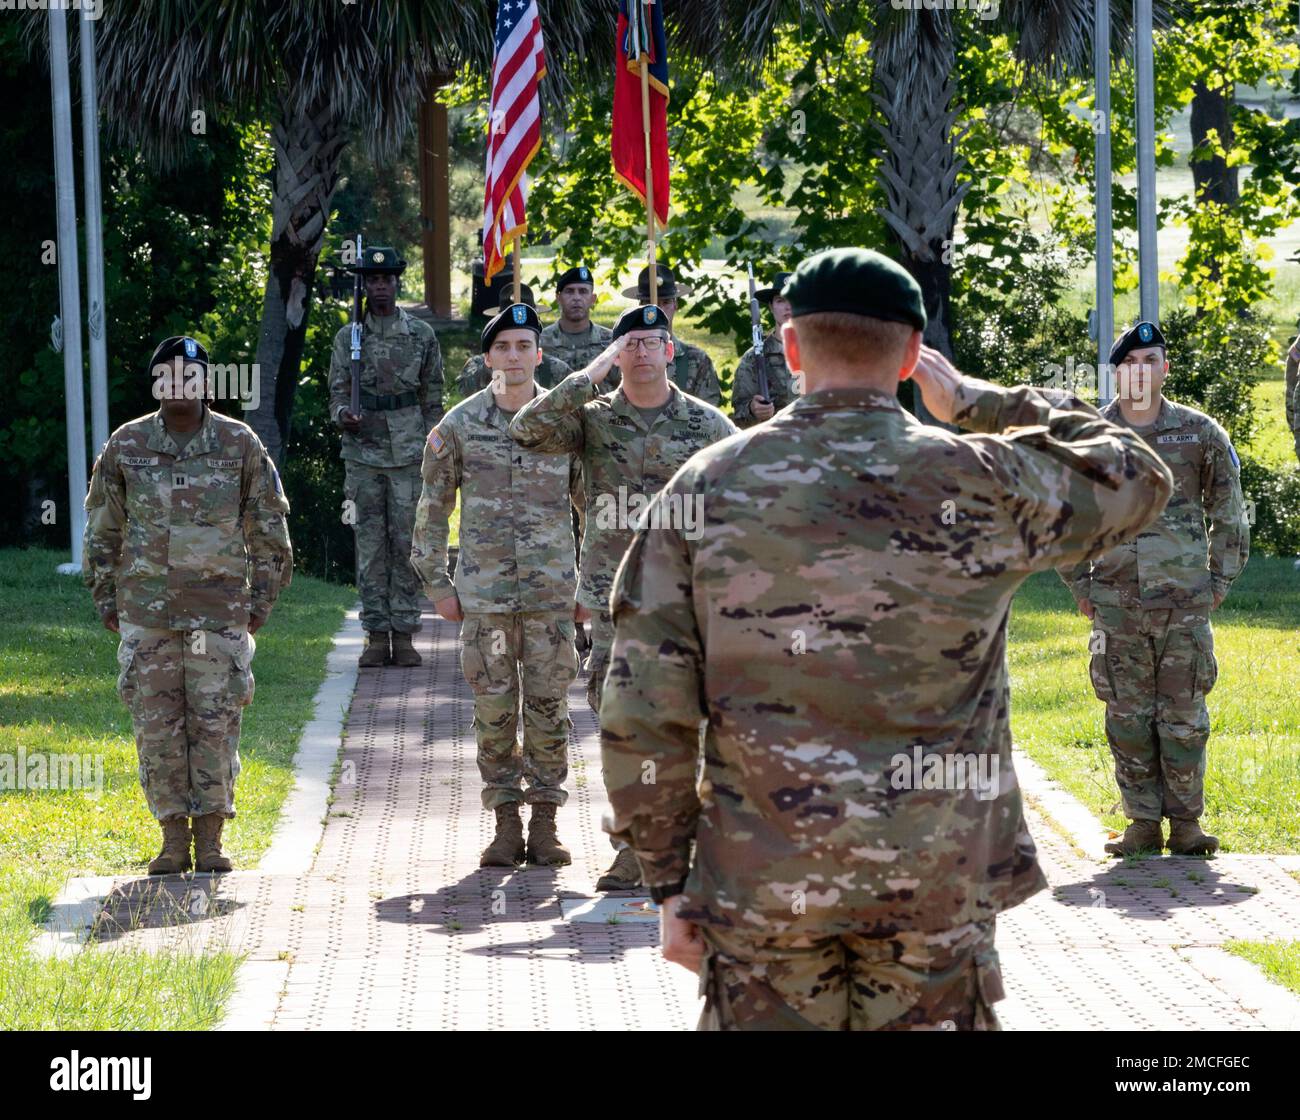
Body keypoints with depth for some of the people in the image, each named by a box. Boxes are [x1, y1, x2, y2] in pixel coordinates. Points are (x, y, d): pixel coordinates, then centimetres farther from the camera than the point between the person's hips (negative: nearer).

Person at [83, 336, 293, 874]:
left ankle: (211, 837, 5)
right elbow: (102, 532, 11)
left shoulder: (240, 445, 2)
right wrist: (107, 603, 6)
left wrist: (260, 604, 4)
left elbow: (269, 533, 7)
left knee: (215, 723, -2)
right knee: (156, 725, 1)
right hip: (146, 612, 1)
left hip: (220, 610, -1)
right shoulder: (125, 446, 4)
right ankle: (173, 836, 9)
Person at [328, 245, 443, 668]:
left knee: (407, 544, -1)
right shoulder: (347, 338, 7)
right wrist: (343, 415, -15)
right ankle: (376, 634, 5)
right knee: (369, 545, 1)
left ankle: (404, 634, 4)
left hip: (409, 455, -1)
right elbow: (337, 392, 9)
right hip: (363, 454, 1)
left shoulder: (422, 335, 6)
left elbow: (433, 398, 8)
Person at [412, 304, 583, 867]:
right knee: (493, 710, 2)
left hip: (552, 592, 0)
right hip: (483, 592, 0)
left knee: (549, 708, 1)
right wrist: (437, 584, 3)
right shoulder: (459, 426, 2)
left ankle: (545, 820, 10)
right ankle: (506, 822, 11)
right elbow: (431, 510, 7)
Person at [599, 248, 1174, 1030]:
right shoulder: (980, 487, -4)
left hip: (760, 885, 1)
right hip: (938, 881, 0)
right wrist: (977, 402, 20)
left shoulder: (707, 490, -1)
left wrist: (669, 878, 6)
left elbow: (642, 712, -3)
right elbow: (1138, 478, 15)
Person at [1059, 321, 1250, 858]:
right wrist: (1079, 585, 7)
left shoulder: (1200, 434, 3)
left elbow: (1228, 513, 12)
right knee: (1128, 717, 3)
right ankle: (1143, 824, 11)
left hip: (1186, 600, 0)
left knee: (1185, 716, 1)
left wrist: (1220, 581, 7)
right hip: (1117, 605, 0)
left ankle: (1186, 823, 9)